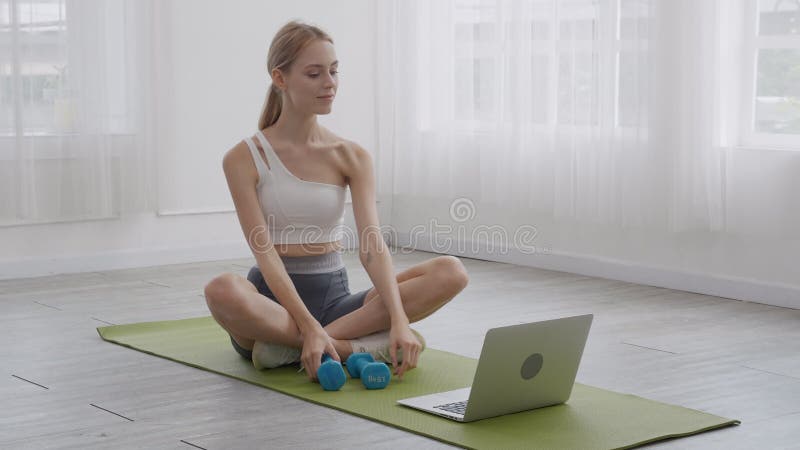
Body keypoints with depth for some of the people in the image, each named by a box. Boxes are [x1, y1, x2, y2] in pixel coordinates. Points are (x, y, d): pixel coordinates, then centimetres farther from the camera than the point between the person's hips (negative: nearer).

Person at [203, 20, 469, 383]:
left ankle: (293, 347, -26)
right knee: (222, 290, -39)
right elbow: (264, 253, -15)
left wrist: (399, 320, -27)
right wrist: (309, 328, -29)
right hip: (273, 300, -4)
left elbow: (371, 245, -10)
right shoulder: (244, 159, -5)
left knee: (451, 271, -19)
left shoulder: (352, 157, 4)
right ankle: (359, 347, -26)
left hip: (334, 295, 4)